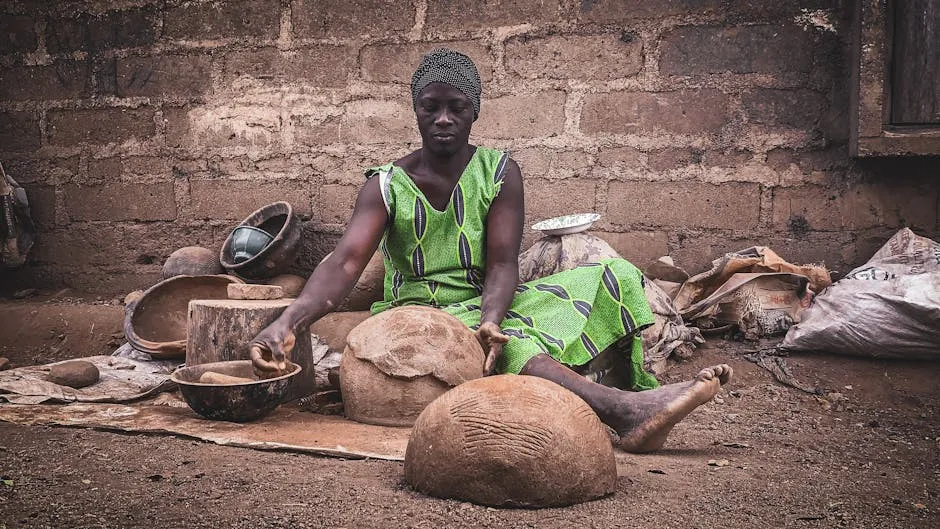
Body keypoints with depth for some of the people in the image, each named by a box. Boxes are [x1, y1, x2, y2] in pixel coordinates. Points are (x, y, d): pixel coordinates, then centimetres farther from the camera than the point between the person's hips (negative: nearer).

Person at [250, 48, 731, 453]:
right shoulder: (387, 185, -4)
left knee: (614, 277, -14)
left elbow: (502, 265, -11)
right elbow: (345, 263, -19)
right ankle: (625, 411, -55)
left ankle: (639, 395, -30)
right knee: (508, 346, -38)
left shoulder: (500, 172, 1)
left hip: (488, 307, 4)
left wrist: (490, 320, -34)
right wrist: (287, 323, -38)